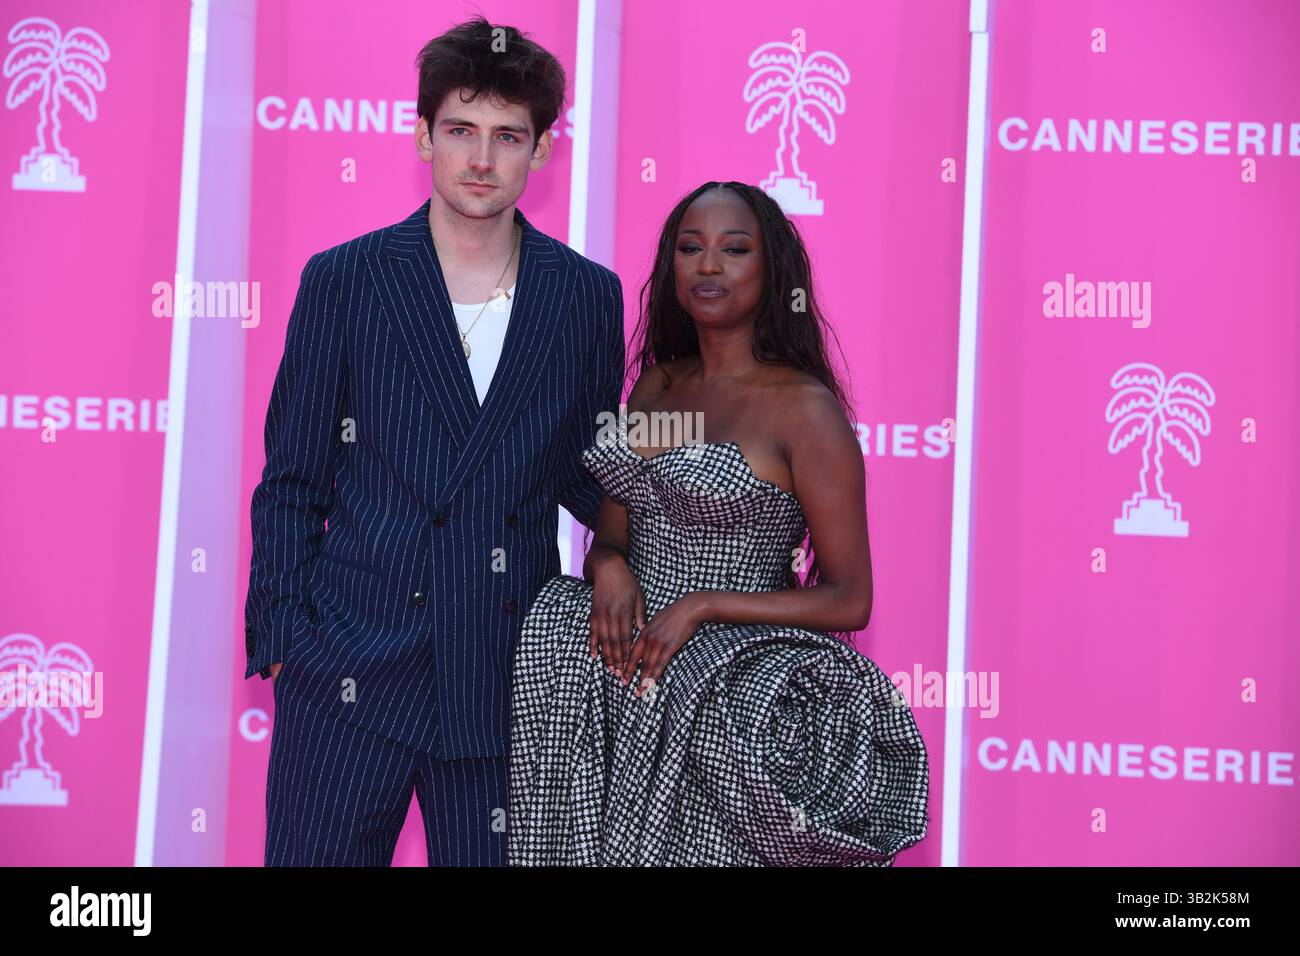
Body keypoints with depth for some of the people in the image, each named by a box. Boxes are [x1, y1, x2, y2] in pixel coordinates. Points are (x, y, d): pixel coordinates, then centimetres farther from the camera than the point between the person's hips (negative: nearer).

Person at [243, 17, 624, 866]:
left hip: (505, 687, 1)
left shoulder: (588, 296, 6)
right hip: (348, 672, -1)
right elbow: (292, 484, 5)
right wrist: (283, 634, -3)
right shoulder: (343, 280, 2)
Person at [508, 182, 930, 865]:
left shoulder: (805, 409, -8)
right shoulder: (655, 385, 11)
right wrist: (609, 567, -5)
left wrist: (701, 606, -15)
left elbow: (848, 601, -8)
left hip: (723, 687, -6)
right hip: (622, 665, 6)